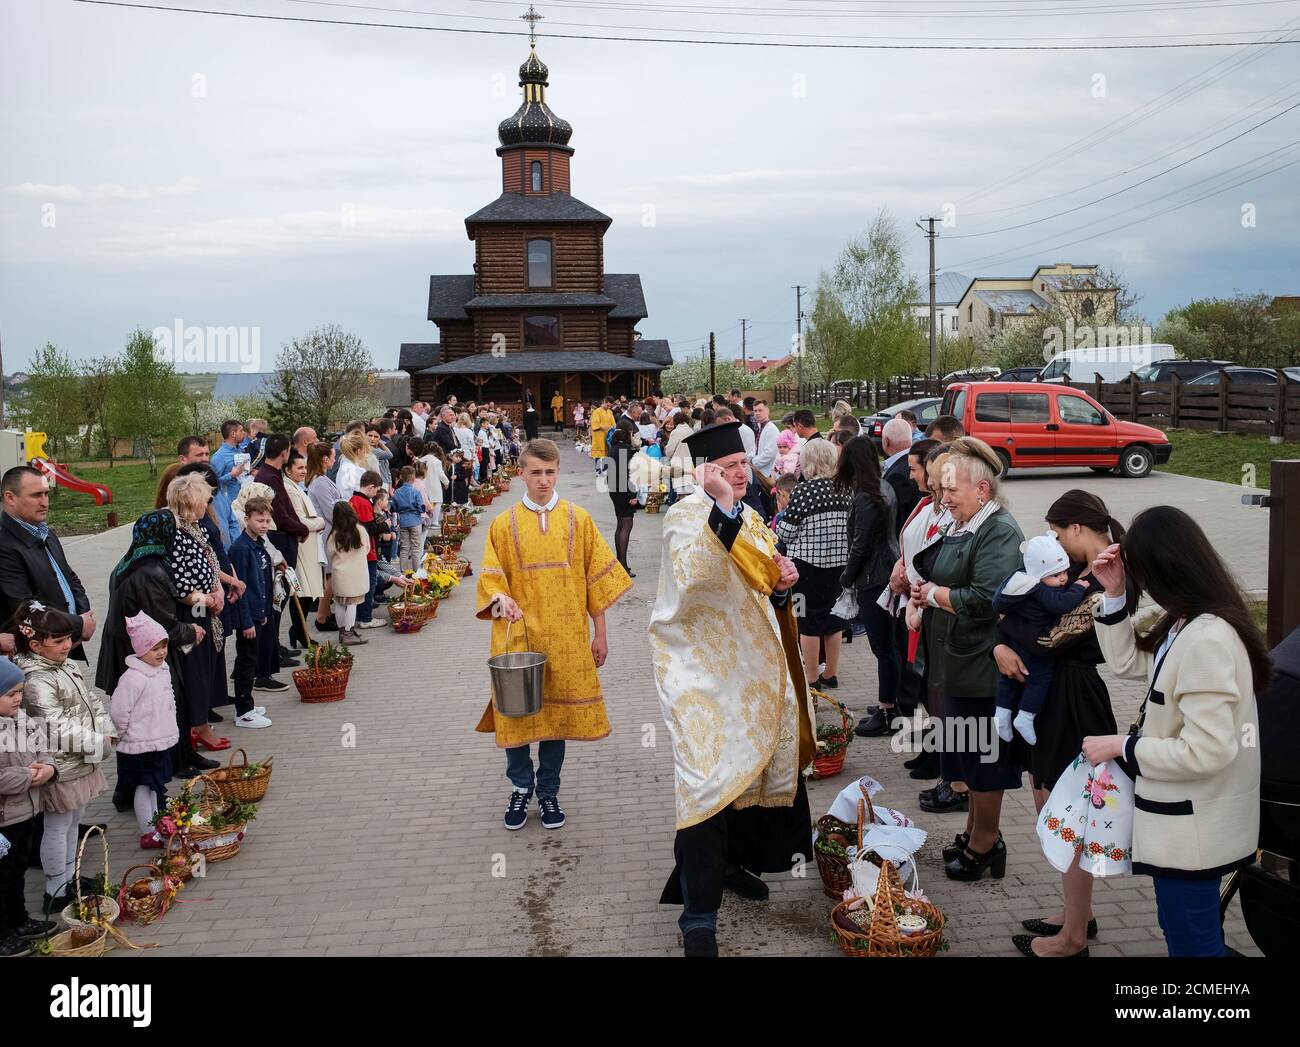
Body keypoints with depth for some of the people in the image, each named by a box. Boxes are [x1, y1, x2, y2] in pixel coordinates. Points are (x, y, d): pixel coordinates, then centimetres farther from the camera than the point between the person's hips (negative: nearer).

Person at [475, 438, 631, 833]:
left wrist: (599, 633, 4)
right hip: (518, 635, 0)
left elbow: (596, 578, 5)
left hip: (566, 637, 0)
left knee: (557, 712, 7)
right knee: (517, 712, 4)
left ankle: (548, 790, 24)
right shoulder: (504, 525, 1)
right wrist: (500, 598, -21)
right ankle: (521, 787, 25)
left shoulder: (578, 519, 2)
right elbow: (490, 578, 2)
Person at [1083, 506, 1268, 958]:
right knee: (1186, 929, 25)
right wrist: (1114, 595, 3)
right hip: (1187, 819, 10)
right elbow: (1128, 663, 14)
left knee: (1191, 942, 6)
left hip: (1193, 829, -10)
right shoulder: (1190, 624, 2)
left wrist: (1120, 746, -18)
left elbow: (1205, 752, -30)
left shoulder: (1208, 640, -29)